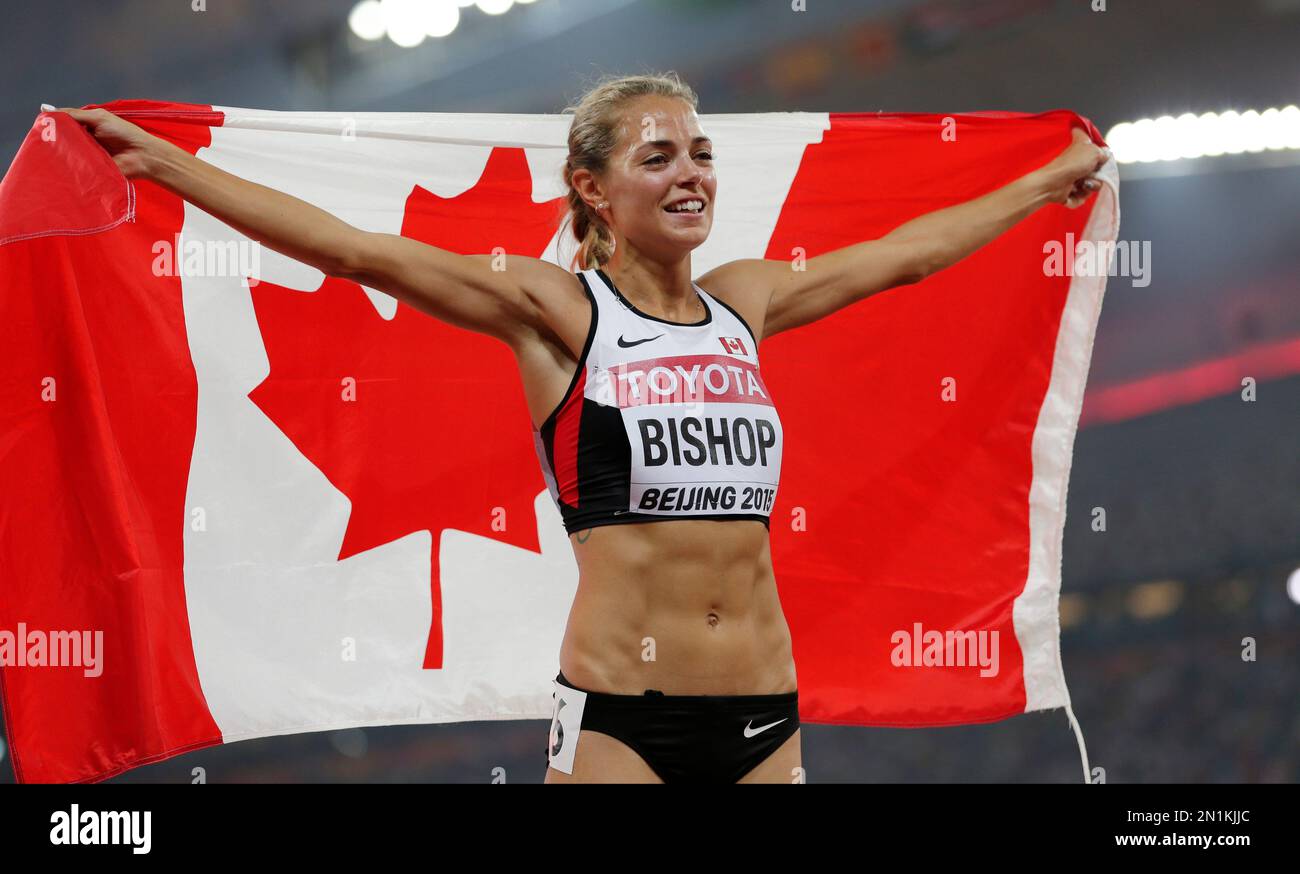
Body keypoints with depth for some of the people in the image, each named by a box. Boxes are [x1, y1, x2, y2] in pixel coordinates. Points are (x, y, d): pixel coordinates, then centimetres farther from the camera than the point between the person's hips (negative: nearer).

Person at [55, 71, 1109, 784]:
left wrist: (1051, 180, 38)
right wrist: (164, 163, -14)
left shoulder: (745, 301, 13)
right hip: (620, 716, -5)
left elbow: (909, 252, 27)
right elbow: (361, 251, -8)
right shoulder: (555, 307, -1)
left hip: (763, 720, 5)